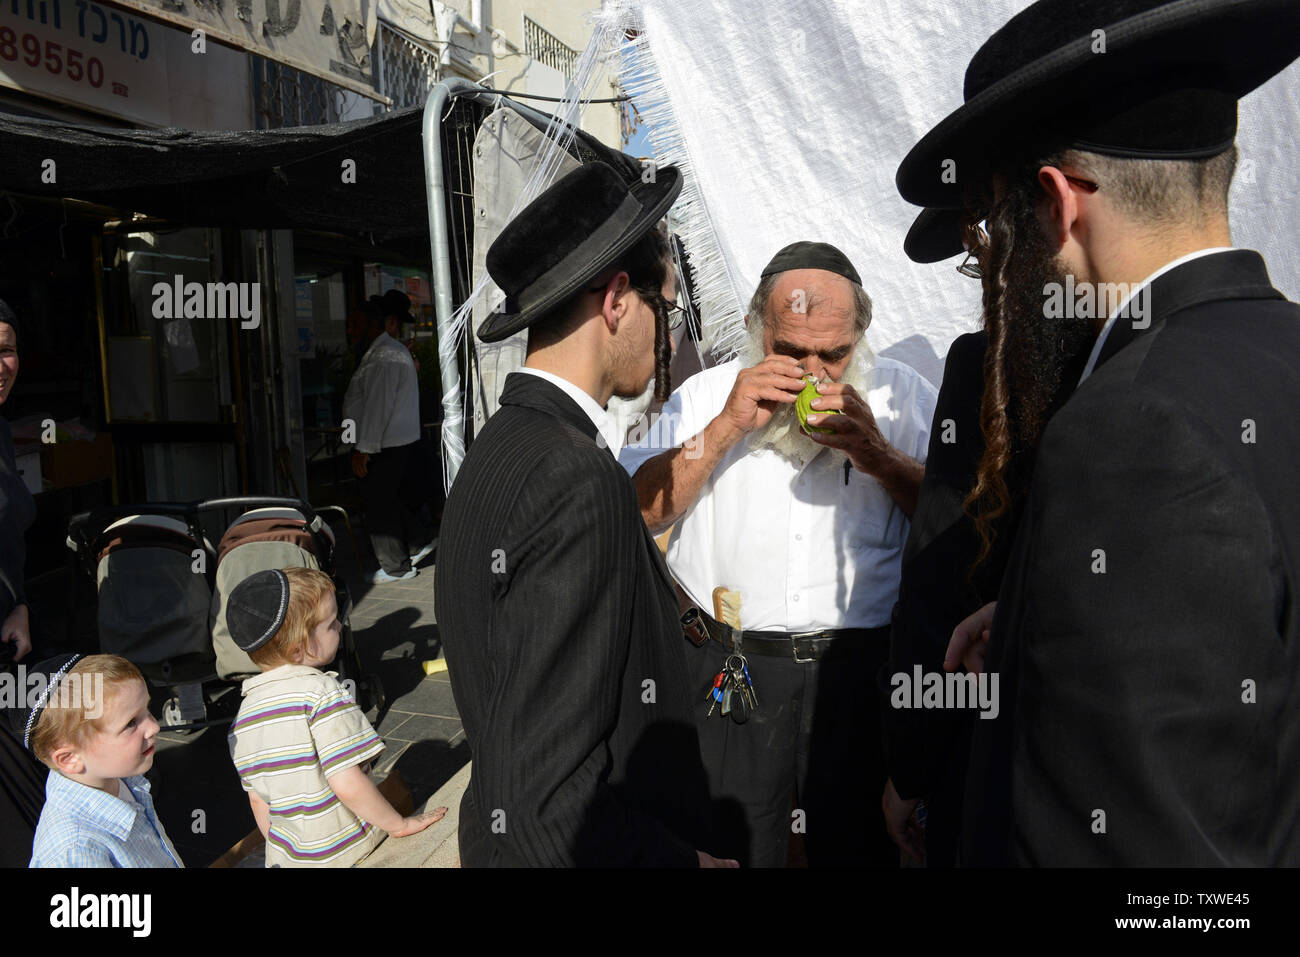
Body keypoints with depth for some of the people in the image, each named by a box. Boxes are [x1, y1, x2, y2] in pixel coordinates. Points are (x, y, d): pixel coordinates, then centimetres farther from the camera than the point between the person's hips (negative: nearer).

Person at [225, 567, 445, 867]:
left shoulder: (246, 711, 2)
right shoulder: (322, 691, -18)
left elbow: (257, 800, 8)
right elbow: (347, 784, -23)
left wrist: (281, 850, 20)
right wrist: (401, 825, -12)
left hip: (288, 856, 7)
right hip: (350, 851, -7)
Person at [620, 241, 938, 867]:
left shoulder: (902, 395, 4)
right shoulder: (706, 396, 4)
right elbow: (634, 512, -6)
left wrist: (878, 456, -15)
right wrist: (727, 427, -13)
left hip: (863, 670, 0)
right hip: (729, 672, 0)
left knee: (860, 849, 15)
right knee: (731, 850, 14)